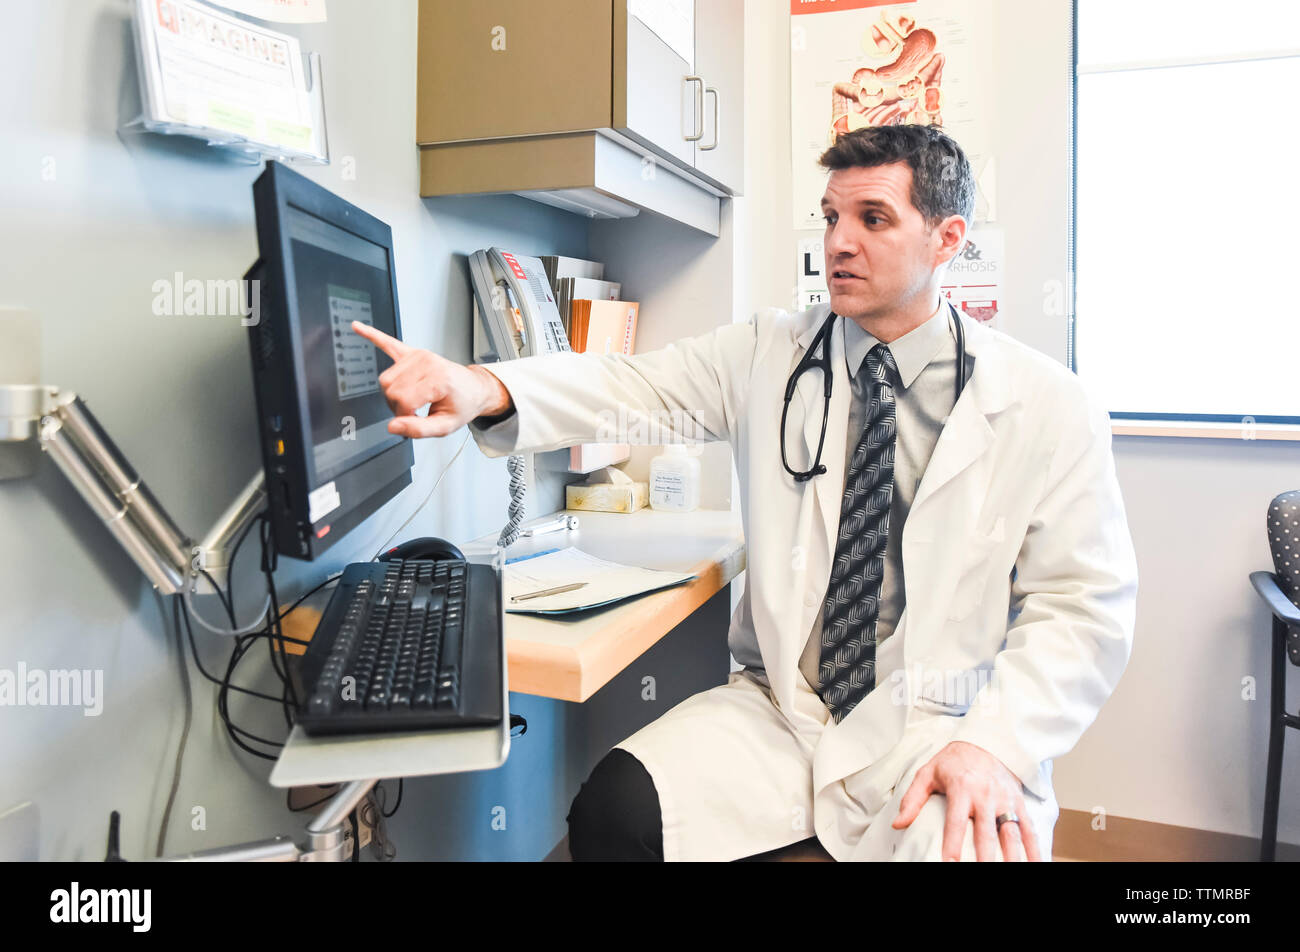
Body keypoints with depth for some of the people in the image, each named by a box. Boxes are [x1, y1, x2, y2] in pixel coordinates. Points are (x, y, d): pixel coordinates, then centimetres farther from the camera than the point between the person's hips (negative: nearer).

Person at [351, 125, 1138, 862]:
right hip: (782, 712, 2)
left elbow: (1083, 607, -3)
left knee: (975, 844, -31)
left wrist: (997, 743, -18)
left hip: (936, 735, -1)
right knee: (615, 810, -20)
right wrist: (482, 389, -26)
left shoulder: (1048, 405, -2)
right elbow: (629, 388, -8)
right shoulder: (770, 355, 4)